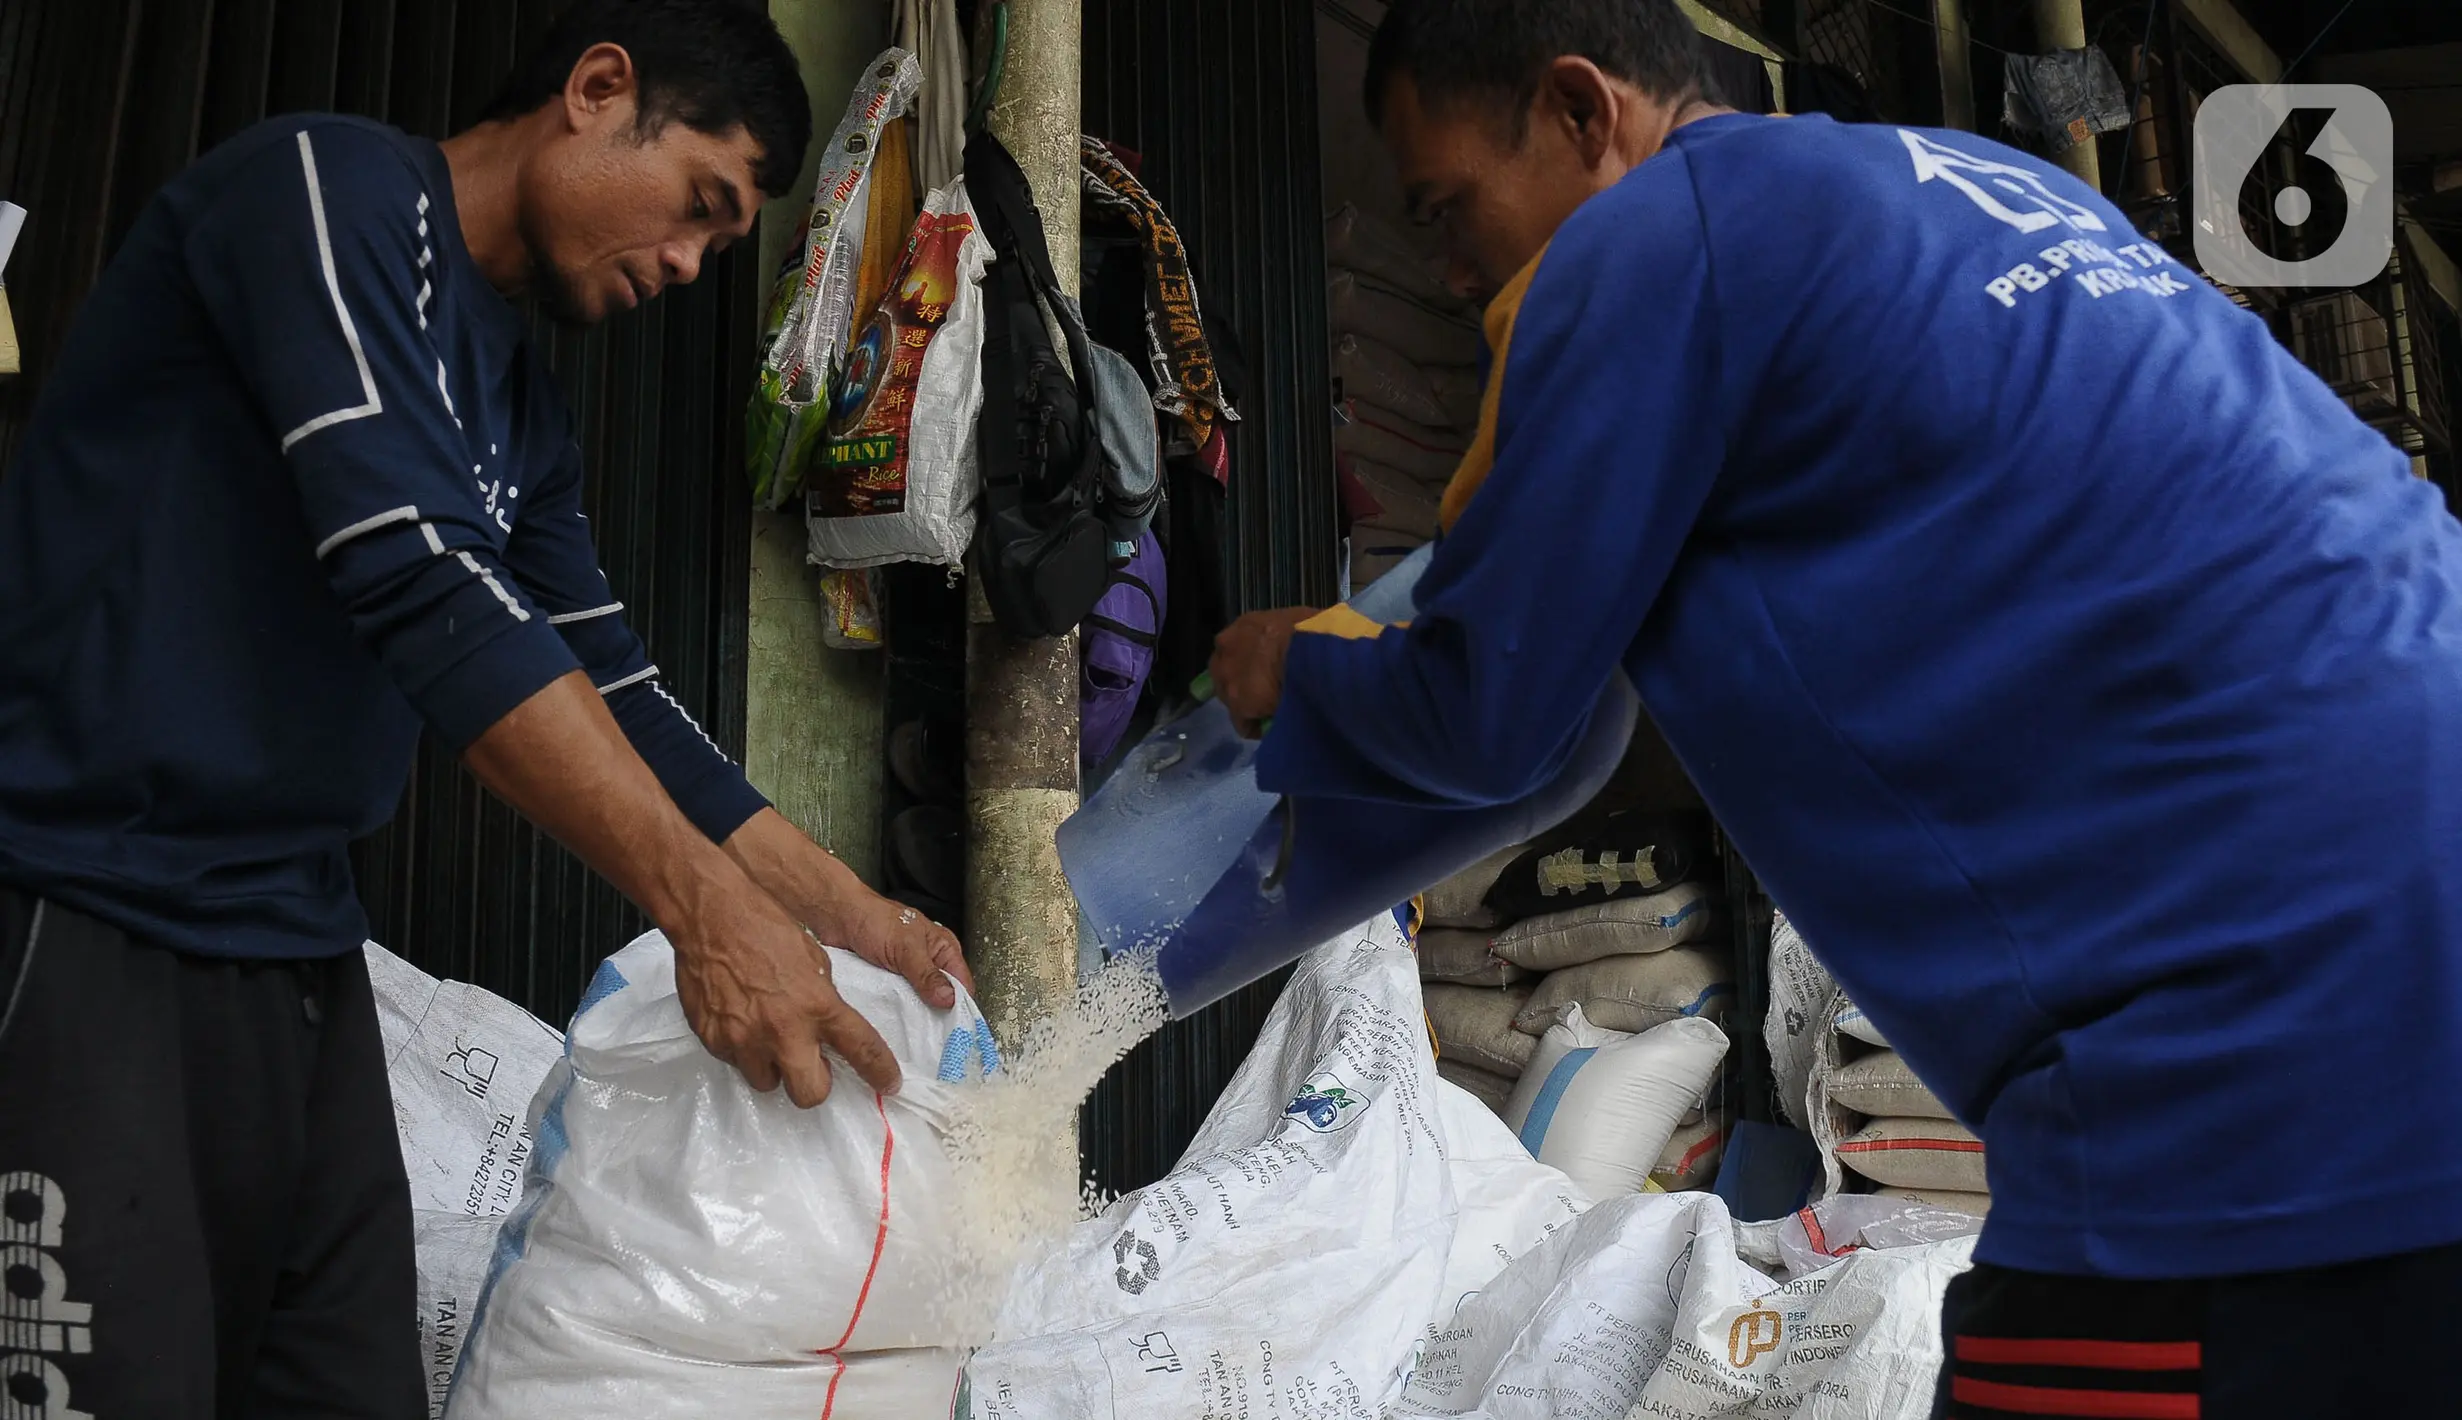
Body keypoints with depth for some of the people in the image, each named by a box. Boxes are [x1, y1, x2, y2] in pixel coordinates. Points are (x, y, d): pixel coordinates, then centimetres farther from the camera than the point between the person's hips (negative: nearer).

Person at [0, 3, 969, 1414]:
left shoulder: (520, 408, 16)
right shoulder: (331, 185, -9)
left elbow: (612, 687, 17)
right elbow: (419, 581, -22)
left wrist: (853, 915, 11)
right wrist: (706, 908, -24)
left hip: (299, 963, 8)